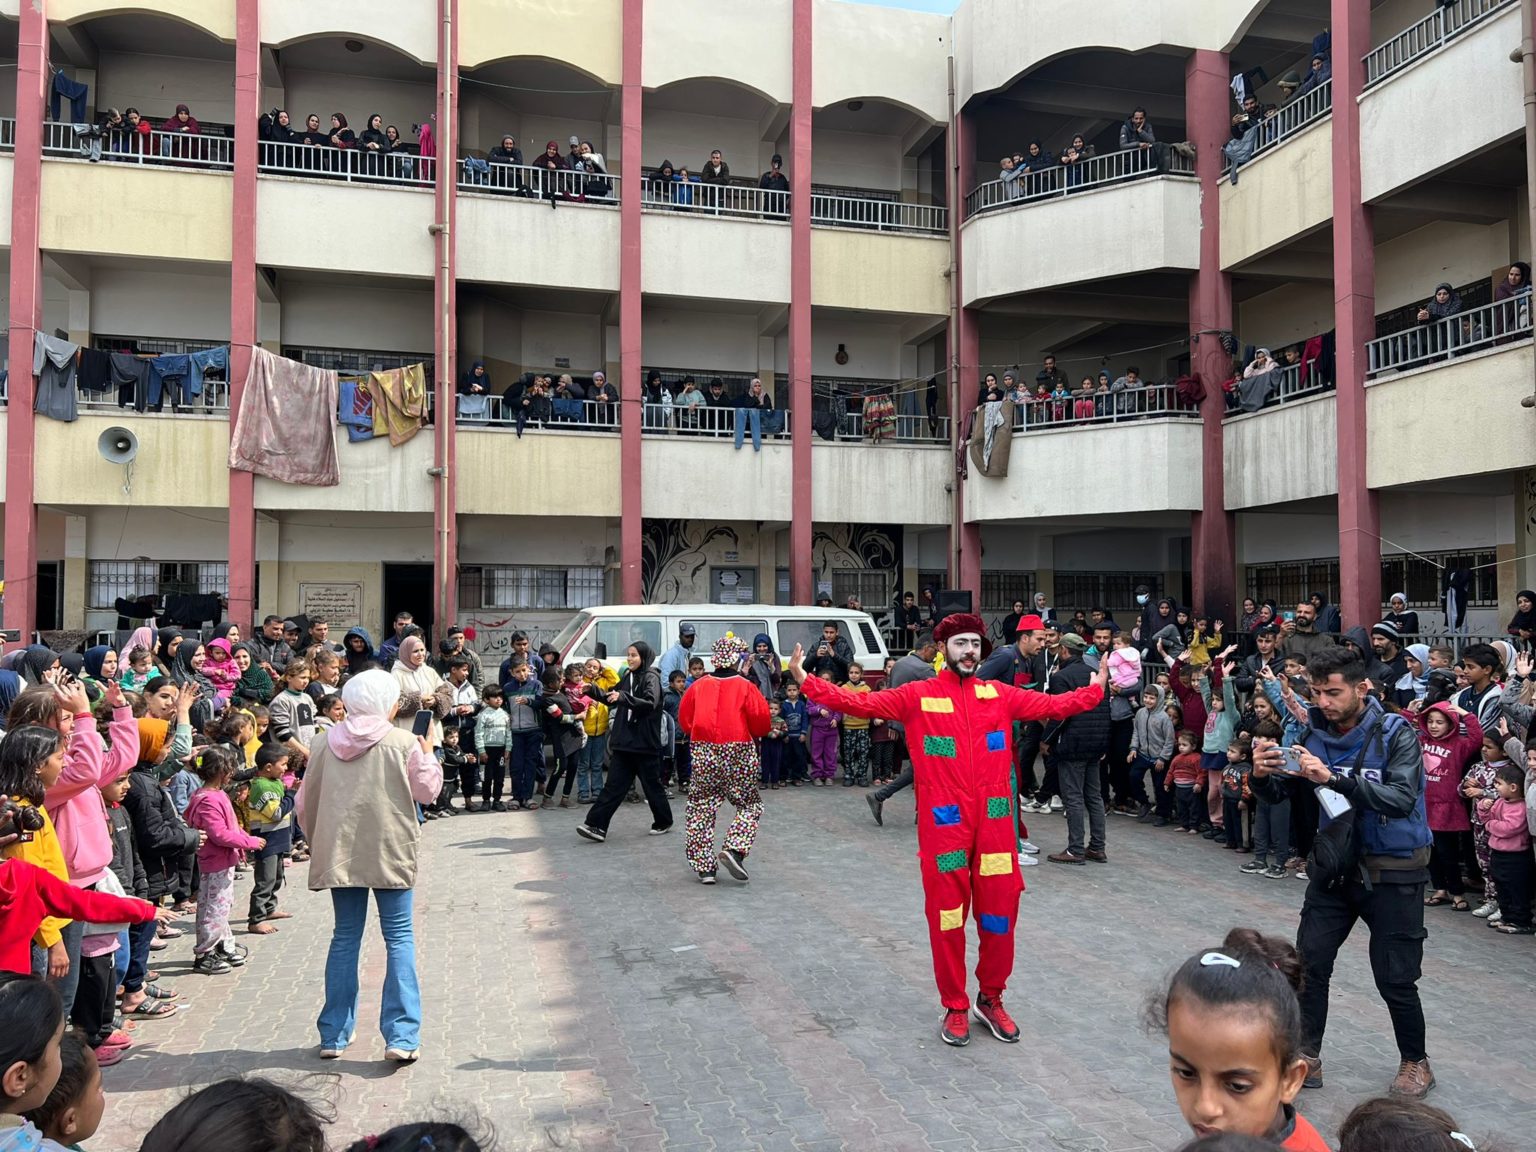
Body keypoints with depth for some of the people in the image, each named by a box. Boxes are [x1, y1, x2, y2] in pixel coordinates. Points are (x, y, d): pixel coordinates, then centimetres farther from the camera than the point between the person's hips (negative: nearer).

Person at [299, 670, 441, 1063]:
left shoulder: (324, 741, 4)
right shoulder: (404, 743, -8)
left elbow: (306, 800, 10)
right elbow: (428, 791, 1)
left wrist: (316, 840, 24)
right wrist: (428, 755, 16)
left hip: (339, 853, 4)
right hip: (390, 852, -3)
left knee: (345, 937, 15)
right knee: (399, 938, 4)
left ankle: (334, 1035, 20)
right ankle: (401, 1035, -1)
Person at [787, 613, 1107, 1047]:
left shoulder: (1000, 695, 8)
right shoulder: (918, 696, -1)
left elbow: (1053, 705, 15)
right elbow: (861, 703, -7)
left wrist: (1096, 689, 14)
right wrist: (806, 681, -15)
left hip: (994, 824, 3)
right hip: (943, 826, -3)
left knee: (1000, 912, 9)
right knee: (947, 916, 6)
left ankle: (991, 1000, 30)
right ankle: (955, 1008, 22)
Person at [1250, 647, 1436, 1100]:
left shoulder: (1396, 734, -16)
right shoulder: (1317, 734, -3)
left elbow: (1401, 799, -31)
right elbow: (1279, 793, -5)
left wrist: (1333, 778, -41)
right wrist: (1262, 775, -28)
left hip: (1392, 872, -4)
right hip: (1334, 865, 5)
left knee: (1395, 979, 4)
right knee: (1309, 963, 4)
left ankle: (1416, 1062, 29)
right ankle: (1307, 1058, 19)